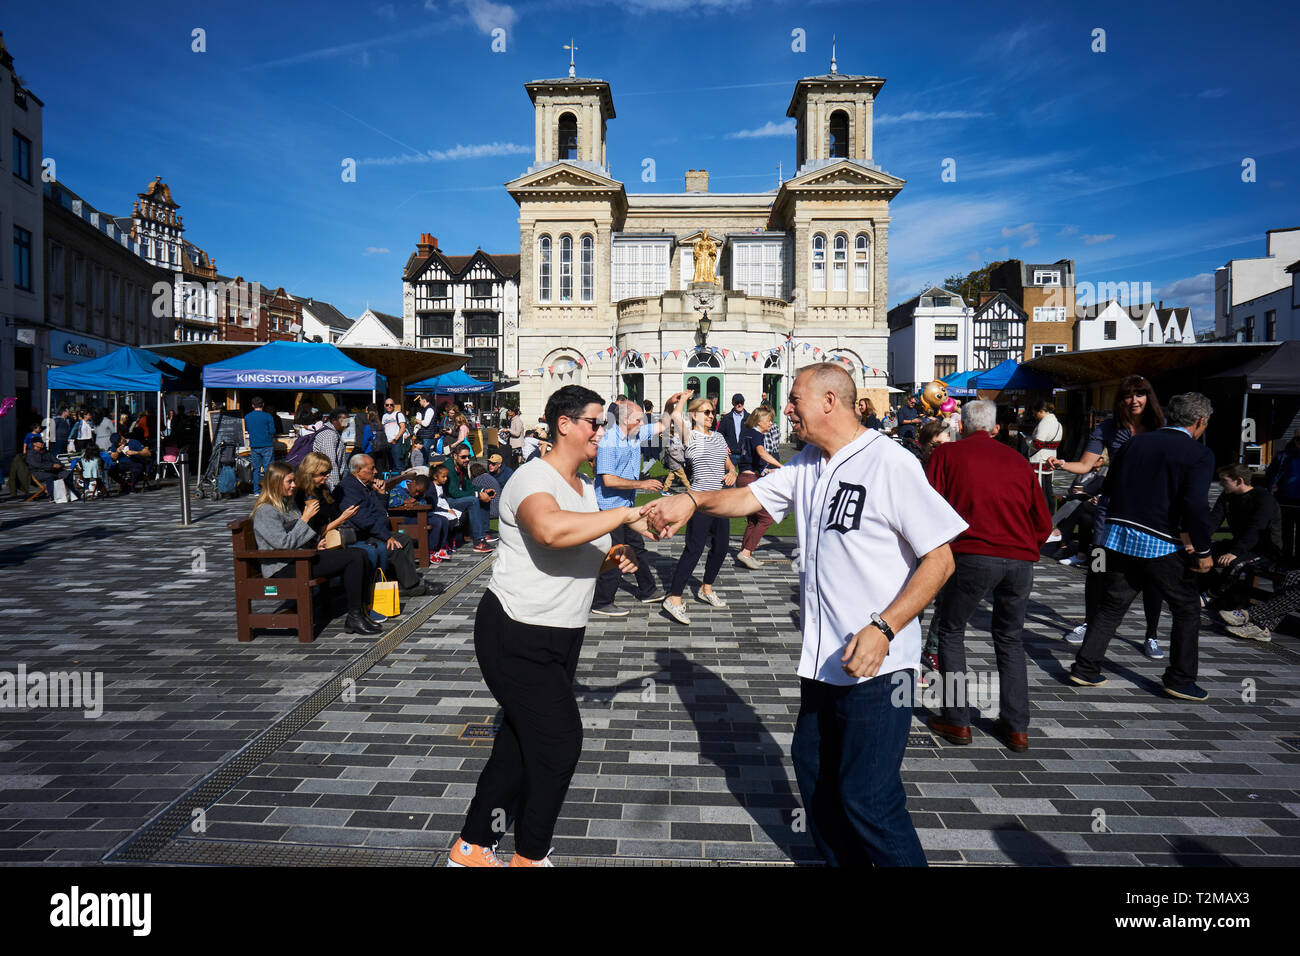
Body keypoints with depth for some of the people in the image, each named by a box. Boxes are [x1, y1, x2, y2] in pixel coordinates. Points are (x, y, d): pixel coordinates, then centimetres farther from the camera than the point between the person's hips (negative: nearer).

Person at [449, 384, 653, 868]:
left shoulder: (585, 487, 11)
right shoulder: (533, 479, -19)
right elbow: (551, 529, -43)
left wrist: (611, 558, 1)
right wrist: (627, 514, -36)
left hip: (563, 635, 9)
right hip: (516, 637, -9)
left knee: (522, 744, 16)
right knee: (560, 741, -5)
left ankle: (471, 847, 33)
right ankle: (530, 855, 18)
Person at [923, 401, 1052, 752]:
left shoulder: (947, 454, 7)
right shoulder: (1019, 462, 17)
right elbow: (1043, 523, 16)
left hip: (973, 555, -4)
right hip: (1021, 560, 4)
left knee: (950, 631, 14)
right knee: (1010, 640, 20)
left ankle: (957, 721, 14)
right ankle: (1017, 728, 22)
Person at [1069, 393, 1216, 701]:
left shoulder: (1137, 442, 11)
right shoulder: (1199, 455, -5)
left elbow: (1109, 486, 14)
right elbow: (1196, 505, -15)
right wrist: (1203, 551, -7)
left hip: (1118, 537, 5)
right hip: (1159, 544, -5)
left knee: (1111, 605, 15)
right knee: (1187, 608, 13)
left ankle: (1085, 669, 15)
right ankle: (1180, 680, 16)